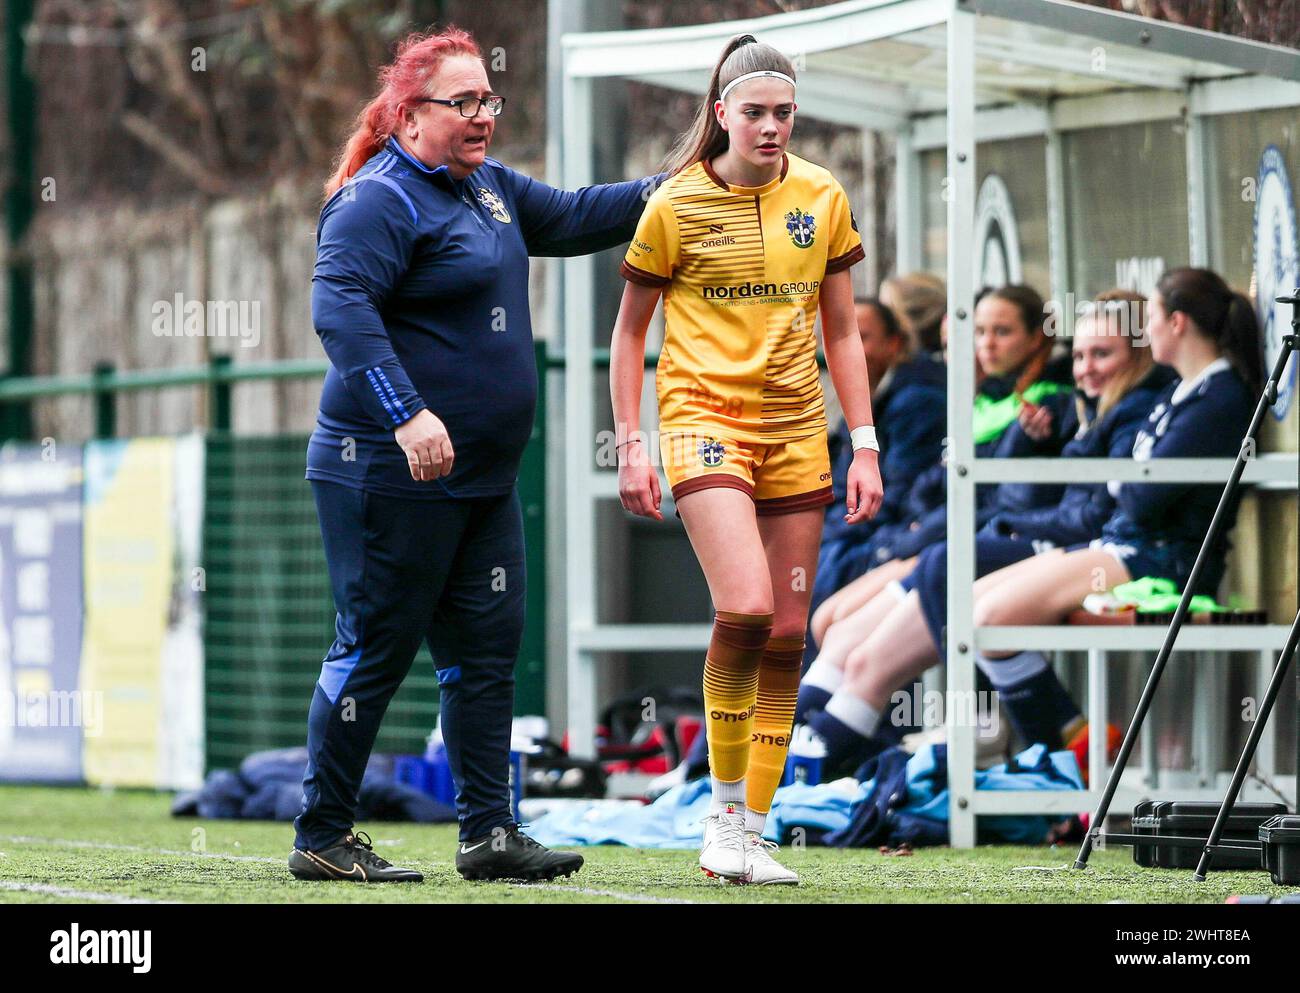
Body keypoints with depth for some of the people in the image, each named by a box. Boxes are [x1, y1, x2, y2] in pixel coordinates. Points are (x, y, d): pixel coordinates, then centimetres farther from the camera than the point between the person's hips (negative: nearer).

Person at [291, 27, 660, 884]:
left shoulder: (488, 187, 14)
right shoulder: (380, 202, -14)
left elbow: (572, 219, 29)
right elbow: (340, 307, -26)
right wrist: (406, 413, -34)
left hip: (481, 478, 9)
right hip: (391, 479, -9)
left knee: (487, 650, 8)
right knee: (375, 651, -3)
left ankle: (489, 834, 11)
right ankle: (322, 838, 5)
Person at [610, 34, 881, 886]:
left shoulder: (822, 199, 7)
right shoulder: (677, 205, -3)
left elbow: (841, 331, 13)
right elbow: (630, 331, 5)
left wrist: (865, 446, 8)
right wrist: (630, 445, -1)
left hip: (795, 430, 4)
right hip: (703, 415, -4)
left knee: (786, 635, 2)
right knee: (745, 606, -23)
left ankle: (750, 834, 10)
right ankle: (724, 810, -7)